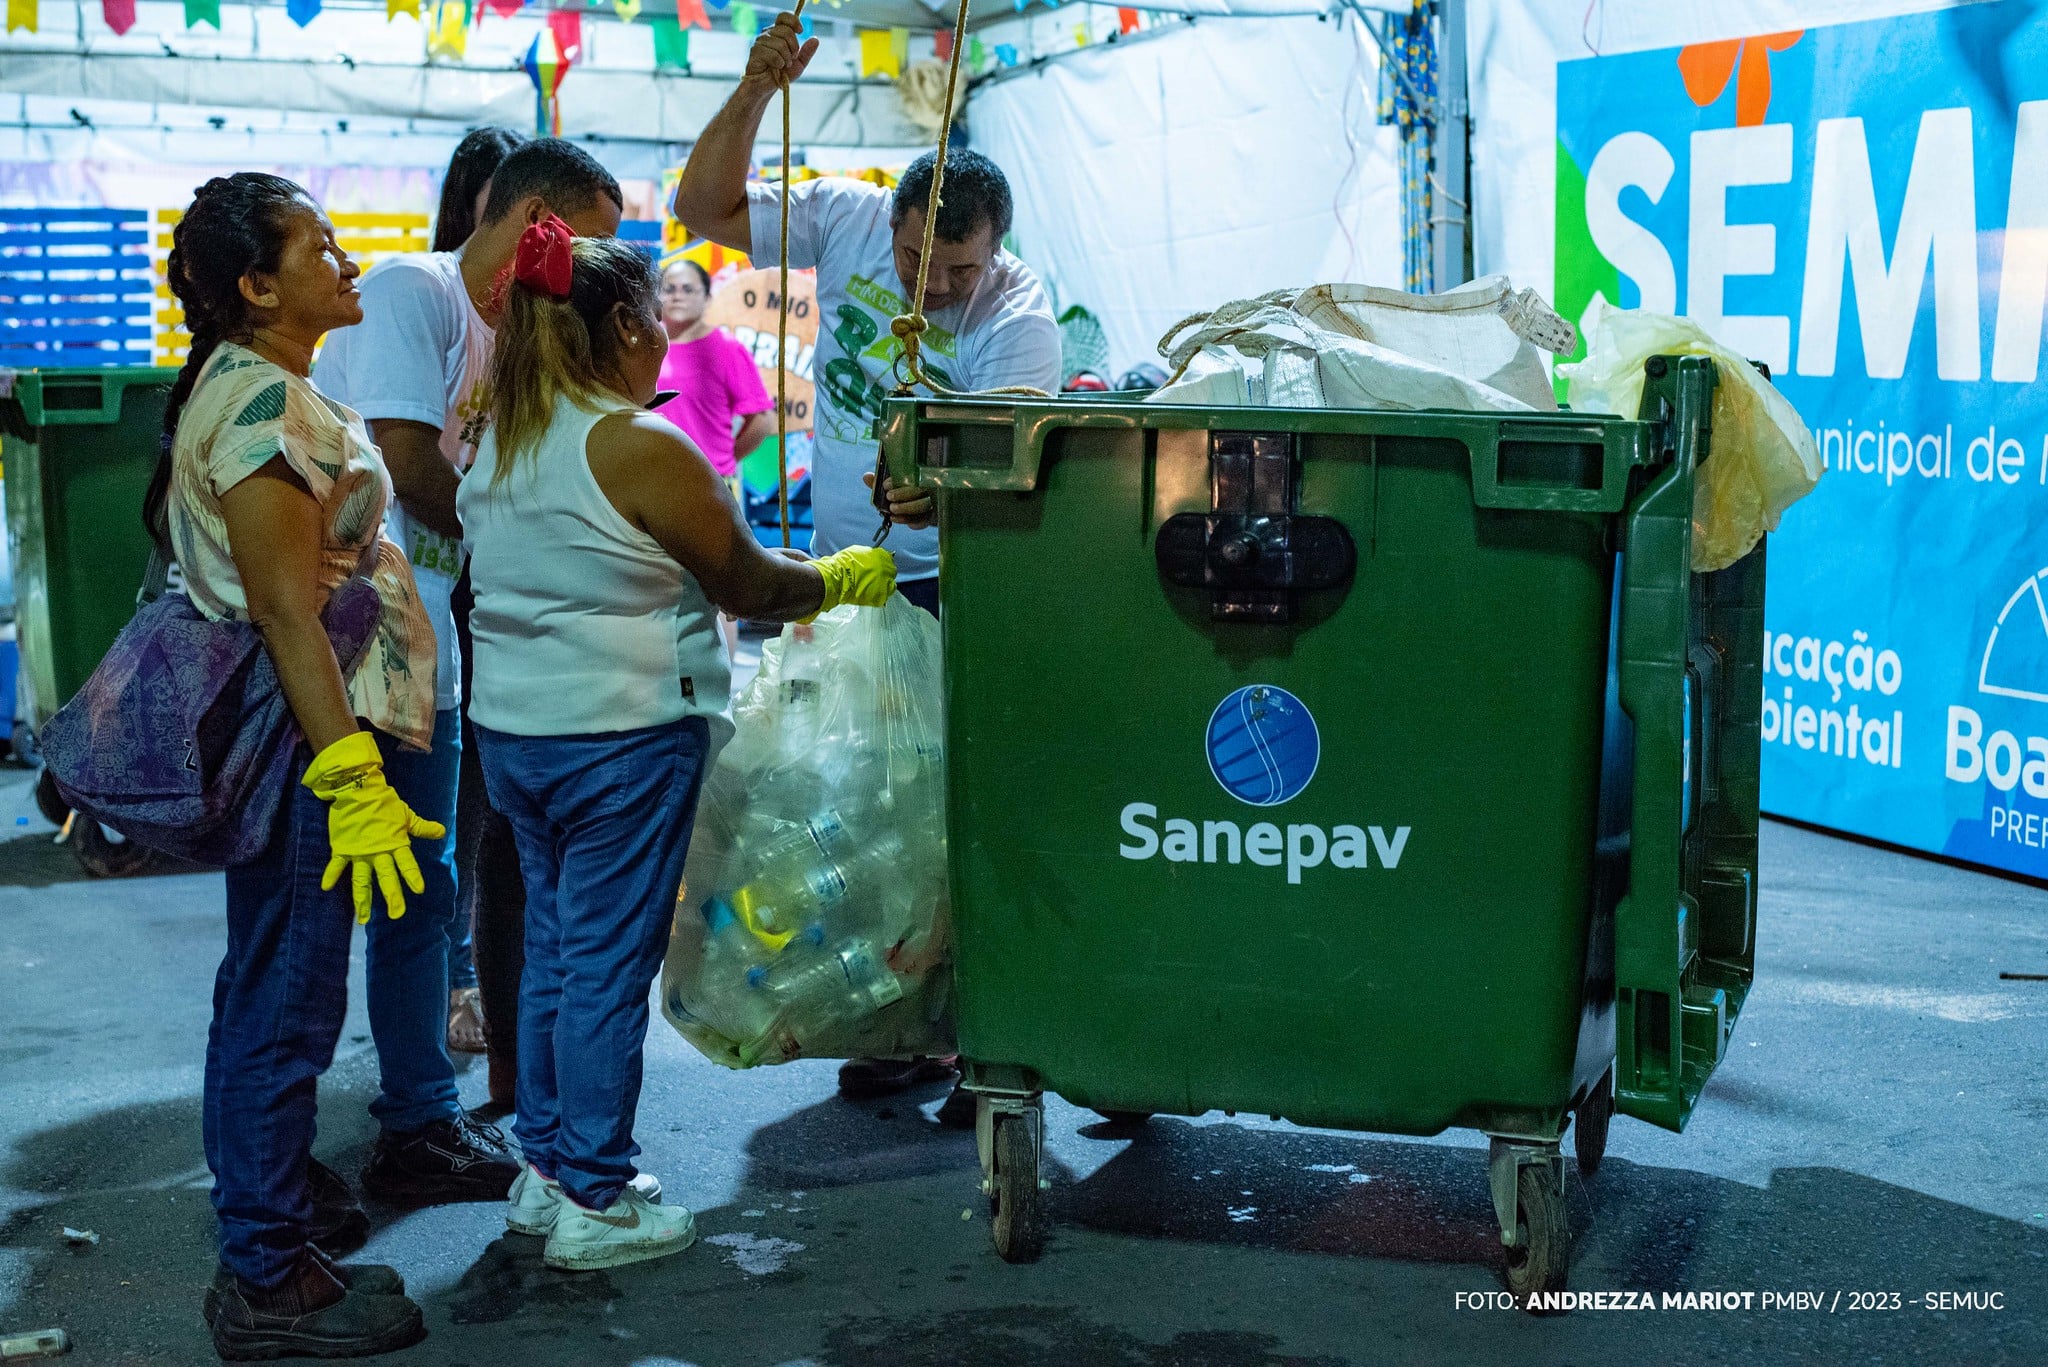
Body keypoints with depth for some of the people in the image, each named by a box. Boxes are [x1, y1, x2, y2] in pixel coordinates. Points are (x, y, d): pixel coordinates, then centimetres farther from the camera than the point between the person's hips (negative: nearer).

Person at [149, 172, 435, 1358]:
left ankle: (265, 1255, 27)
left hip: (286, 748, 11)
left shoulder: (256, 389, 16)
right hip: (304, 743, -11)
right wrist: (352, 780, -25)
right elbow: (288, 609, -23)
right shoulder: (264, 402, -17)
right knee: (286, 1009, -3)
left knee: (268, 1005, 16)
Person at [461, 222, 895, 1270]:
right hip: (621, 736, -8)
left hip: (511, 726, 8)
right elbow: (748, 585, -9)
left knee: (552, 950, 17)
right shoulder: (642, 448, -17)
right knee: (608, 966, 1)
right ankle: (593, 1204, 9)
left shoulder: (498, 445, 7)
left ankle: (544, 1170, 26)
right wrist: (848, 576, 9)